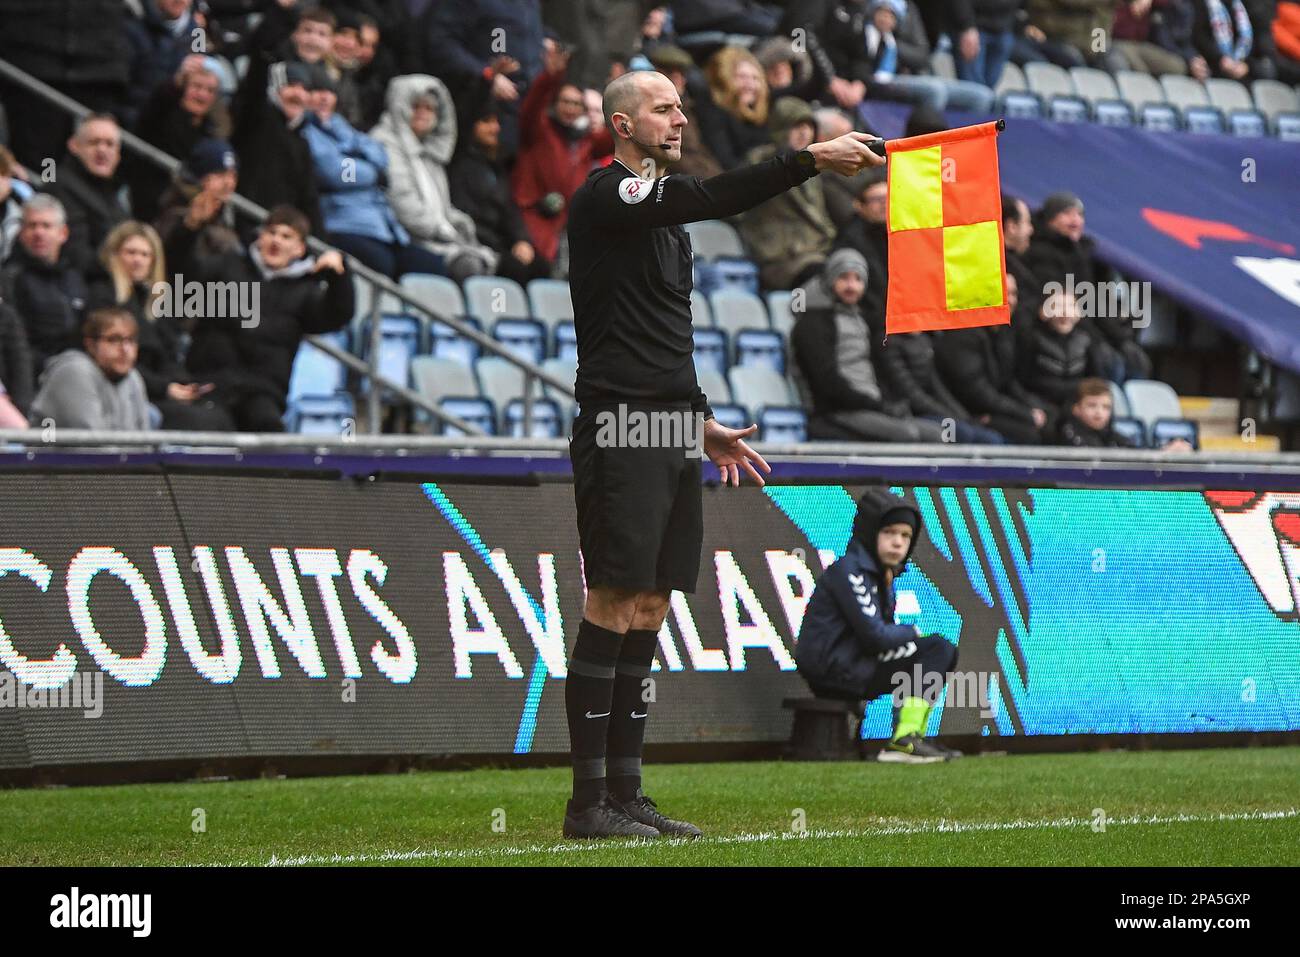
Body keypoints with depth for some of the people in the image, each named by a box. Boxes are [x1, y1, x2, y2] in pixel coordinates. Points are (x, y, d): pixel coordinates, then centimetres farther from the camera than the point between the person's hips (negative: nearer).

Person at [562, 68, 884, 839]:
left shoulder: (664, 214, 21)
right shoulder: (605, 197, -8)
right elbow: (712, 198, -25)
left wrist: (701, 423, 21)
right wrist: (811, 159, -28)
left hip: (671, 437, 9)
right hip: (620, 430, -9)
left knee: (649, 610, 8)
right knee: (615, 608, -9)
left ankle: (627, 793, 11)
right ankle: (589, 802, -8)